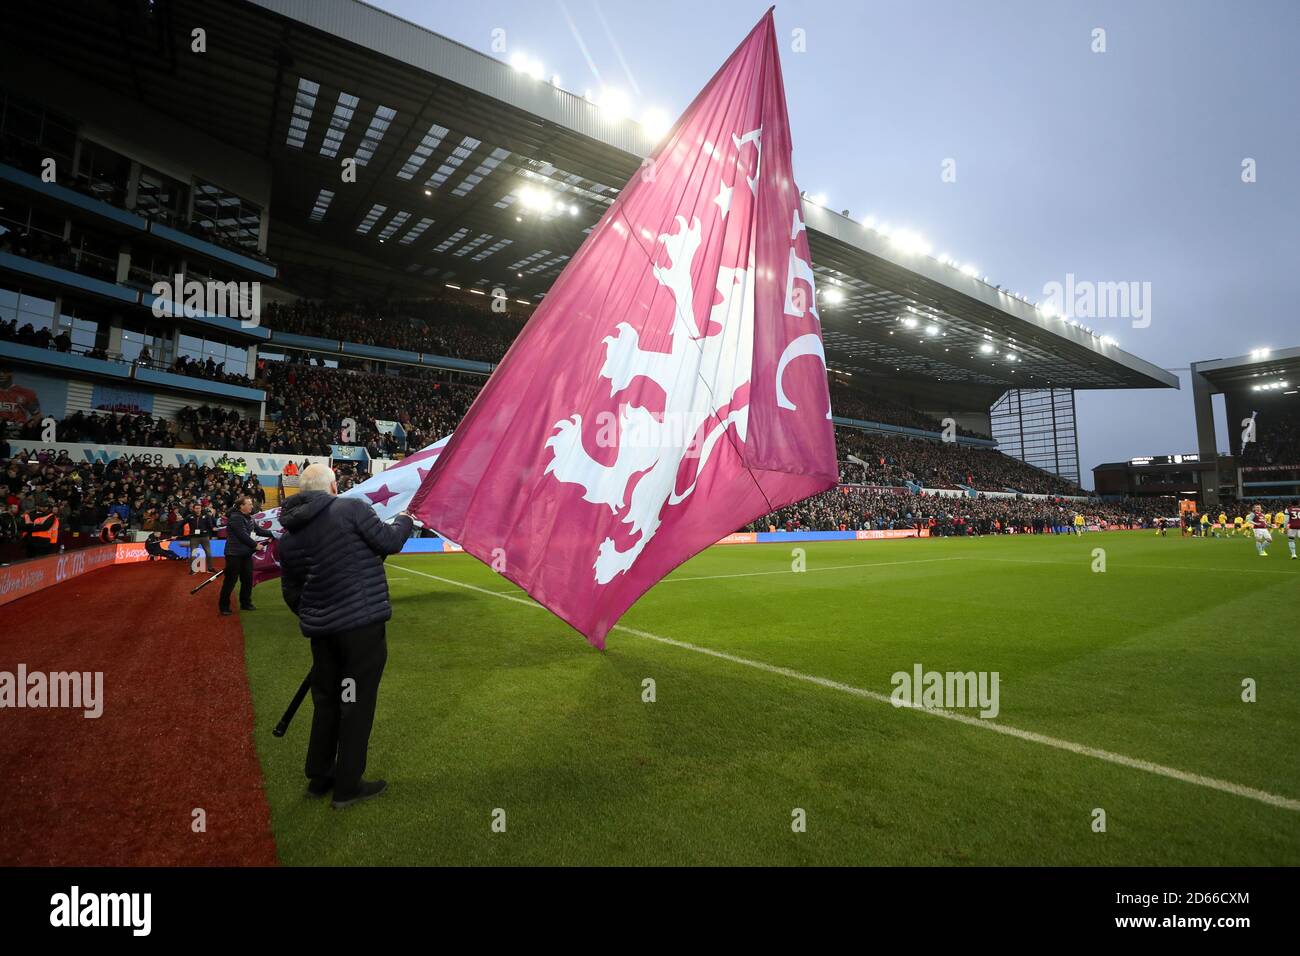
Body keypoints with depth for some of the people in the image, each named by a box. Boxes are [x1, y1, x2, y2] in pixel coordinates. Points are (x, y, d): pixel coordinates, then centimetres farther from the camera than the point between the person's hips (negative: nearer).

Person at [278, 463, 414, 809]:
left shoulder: (288, 535, 9)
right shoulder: (352, 508, -12)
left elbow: (291, 591, 15)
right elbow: (389, 542, -11)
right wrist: (404, 520, 9)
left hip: (320, 630, 6)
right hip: (361, 624, -6)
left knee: (326, 700, 21)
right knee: (357, 702, 6)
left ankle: (318, 777, 34)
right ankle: (347, 787, 16)